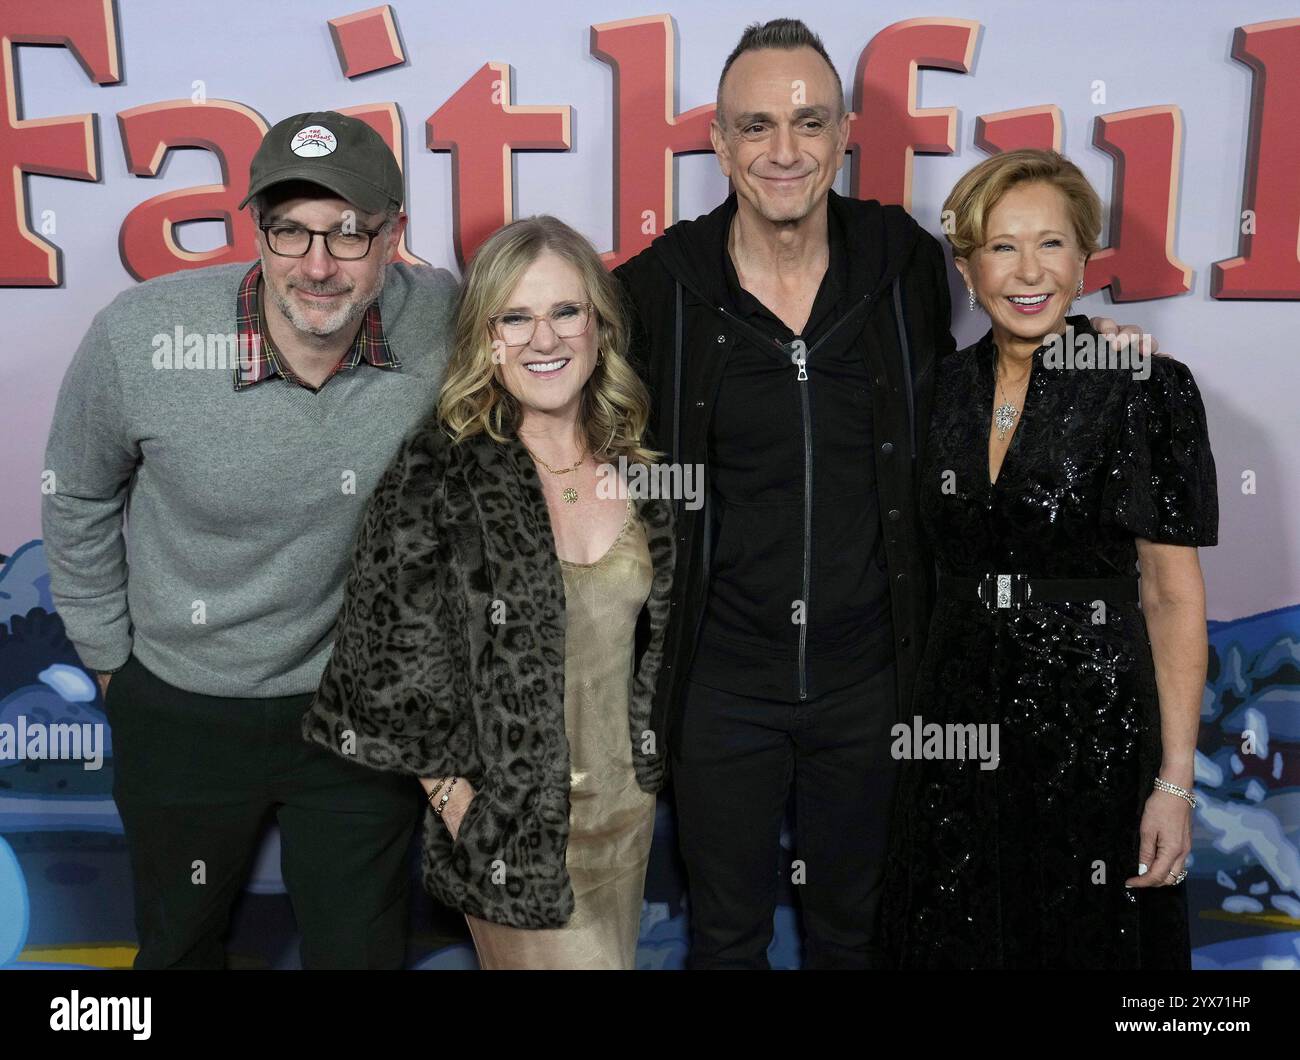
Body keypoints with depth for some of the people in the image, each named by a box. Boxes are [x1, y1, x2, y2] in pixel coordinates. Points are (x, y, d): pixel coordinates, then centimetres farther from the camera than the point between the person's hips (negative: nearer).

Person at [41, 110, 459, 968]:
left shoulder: (445, 325, -20)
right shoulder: (140, 335, -20)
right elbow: (79, 499, -1)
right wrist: (109, 656, 7)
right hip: (181, 707, 1)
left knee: (363, 950, 18)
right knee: (180, 945, 25)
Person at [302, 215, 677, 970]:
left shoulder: (638, 465, -1)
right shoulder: (438, 475, -17)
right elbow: (396, 662, -12)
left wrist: (652, 764, 11)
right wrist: (456, 800, -9)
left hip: (627, 806, 5)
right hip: (512, 828, -5)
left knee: (614, 955, 23)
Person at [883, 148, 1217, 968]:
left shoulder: (1147, 389, -10)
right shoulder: (944, 389, 3)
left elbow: (1173, 593, -10)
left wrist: (1176, 780, -13)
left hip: (1092, 724, -4)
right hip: (958, 726, 4)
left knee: (1083, 939, 13)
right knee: (957, 939, 17)